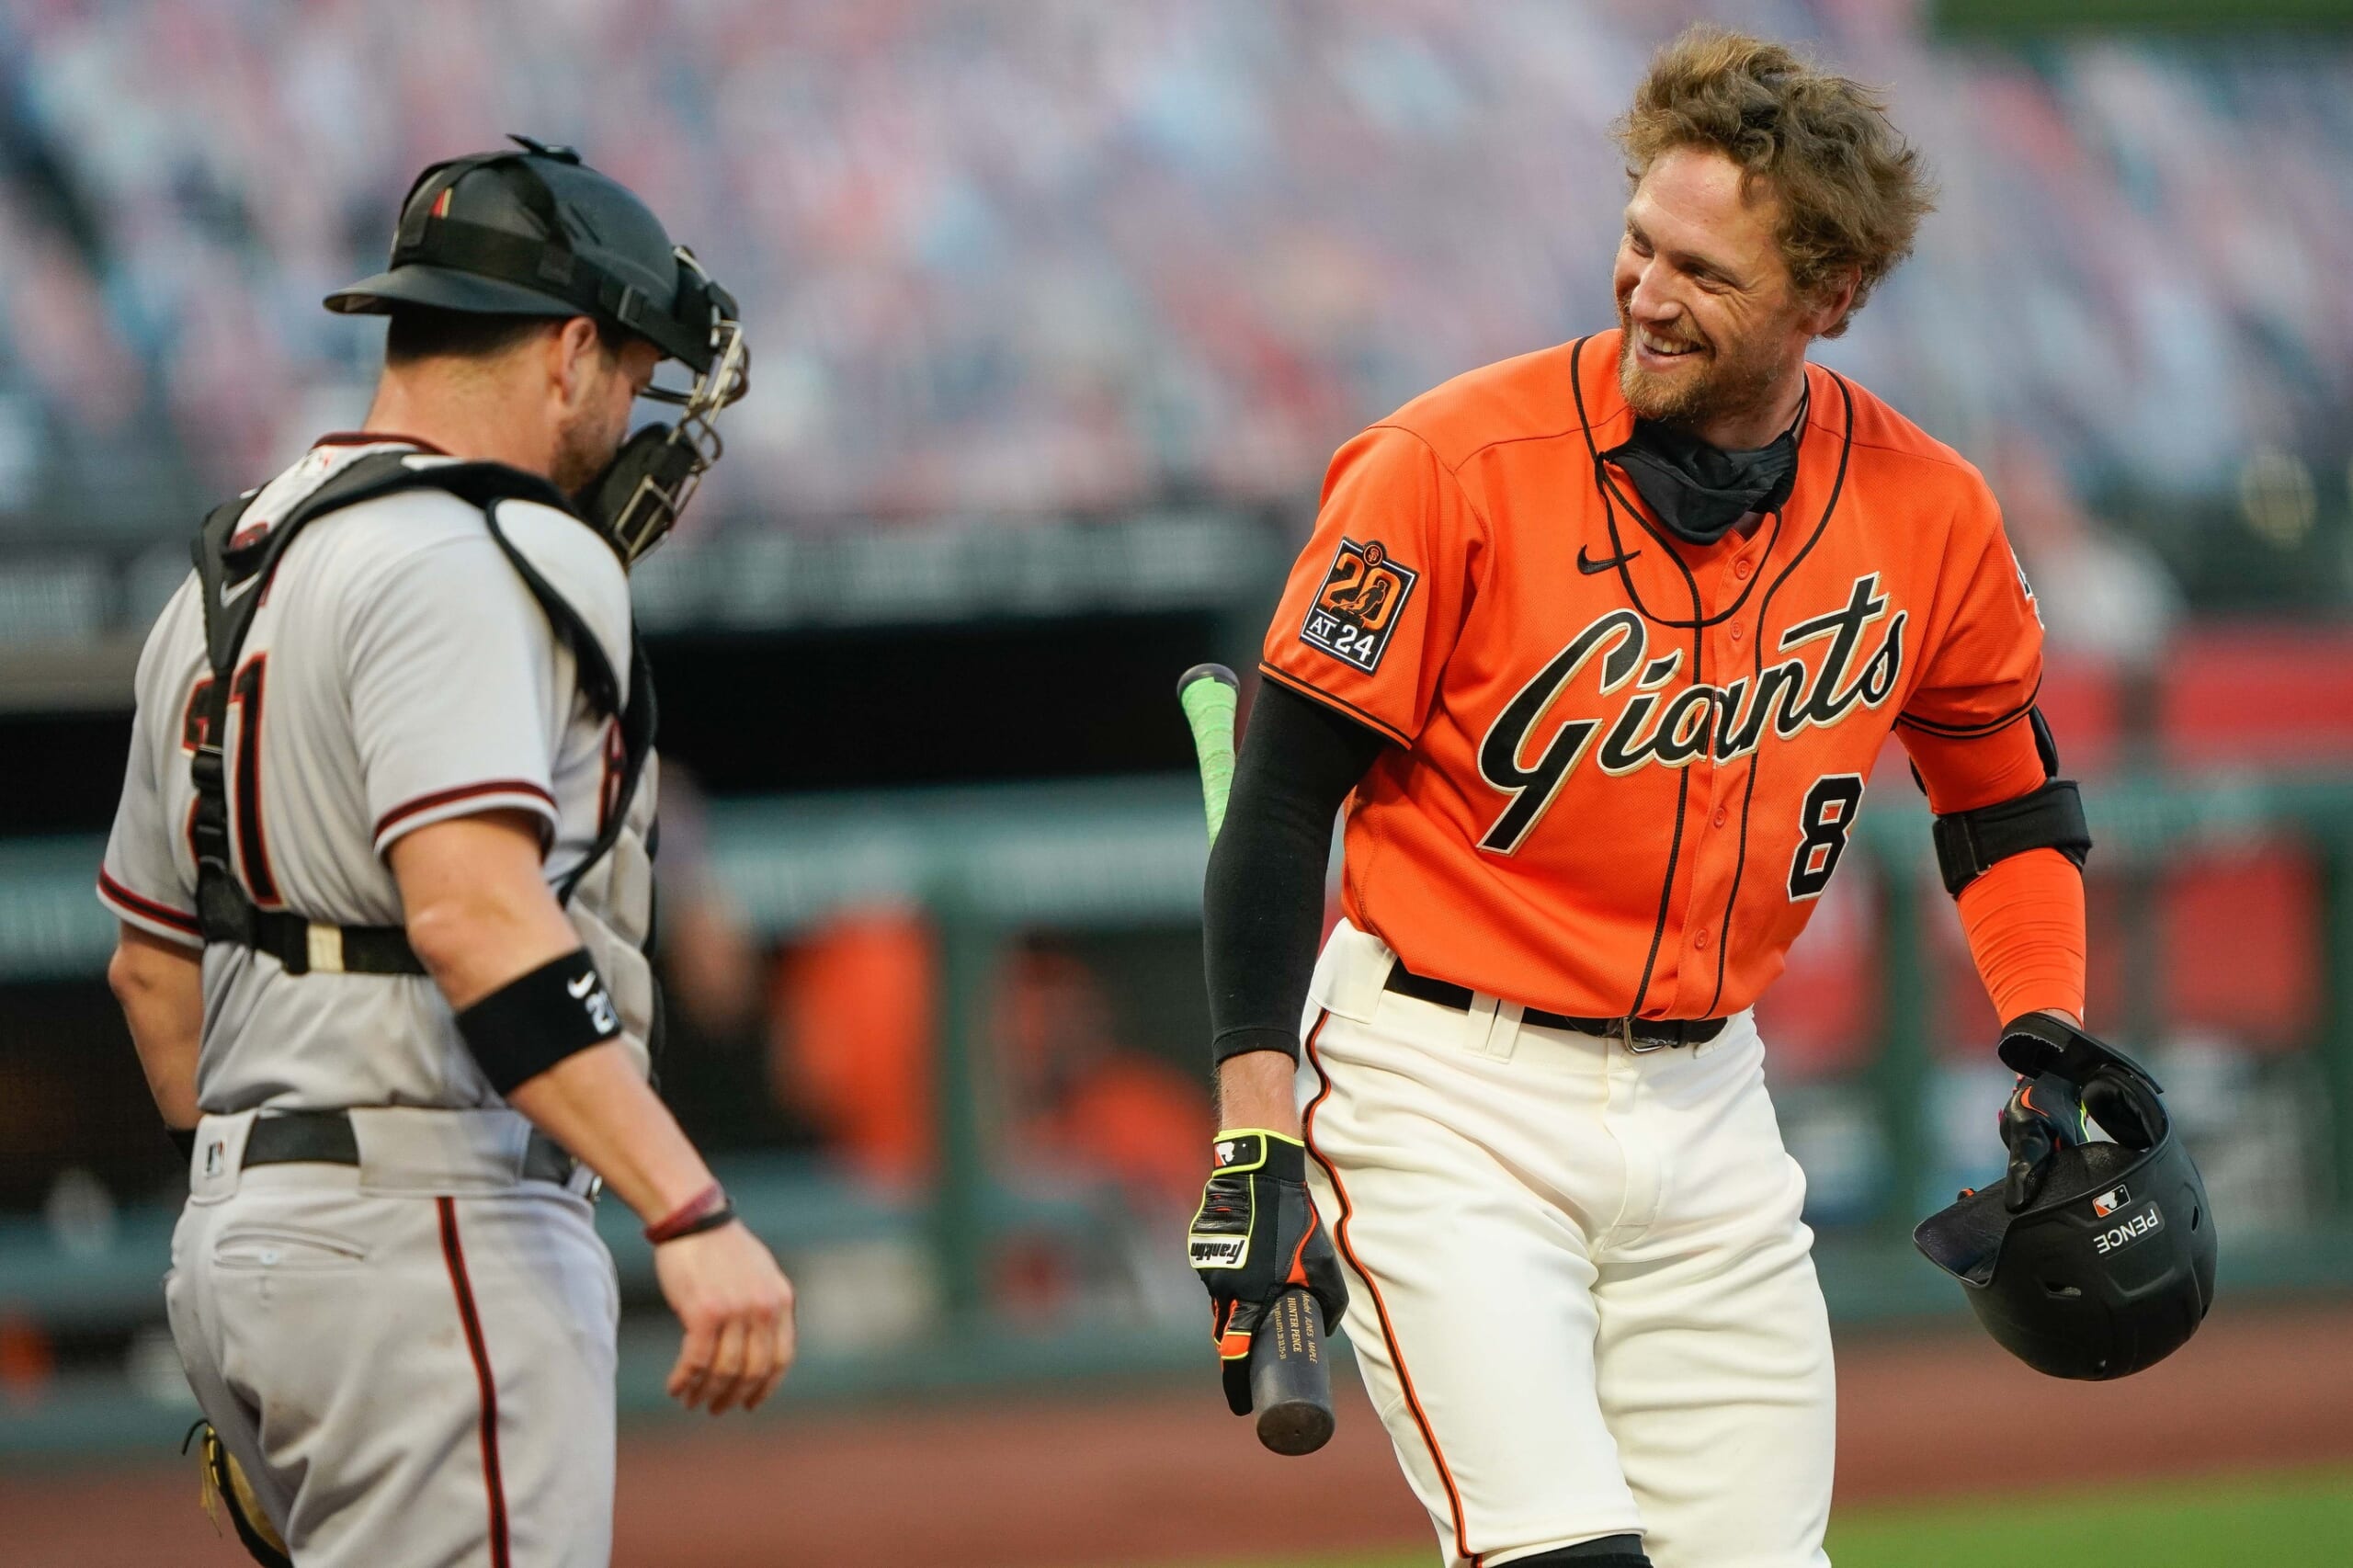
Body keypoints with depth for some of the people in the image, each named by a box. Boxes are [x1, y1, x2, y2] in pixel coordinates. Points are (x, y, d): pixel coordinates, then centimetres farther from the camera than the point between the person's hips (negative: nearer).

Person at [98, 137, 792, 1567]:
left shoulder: (227, 579, 19)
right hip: (426, 1236, -10)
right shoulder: (456, 565, -12)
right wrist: (691, 1215, -31)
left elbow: (154, 963, 26)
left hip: (239, 1236, 10)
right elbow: (473, 911, -26)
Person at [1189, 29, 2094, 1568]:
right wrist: (1257, 1137, -15)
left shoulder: (1926, 517, -1)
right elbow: (1281, 799, -10)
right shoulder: (1460, 463, -14)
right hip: (1443, 1093, -5)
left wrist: (2053, 1077, 1)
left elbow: (2012, 811, 15)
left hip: (1707, 1097, 5)